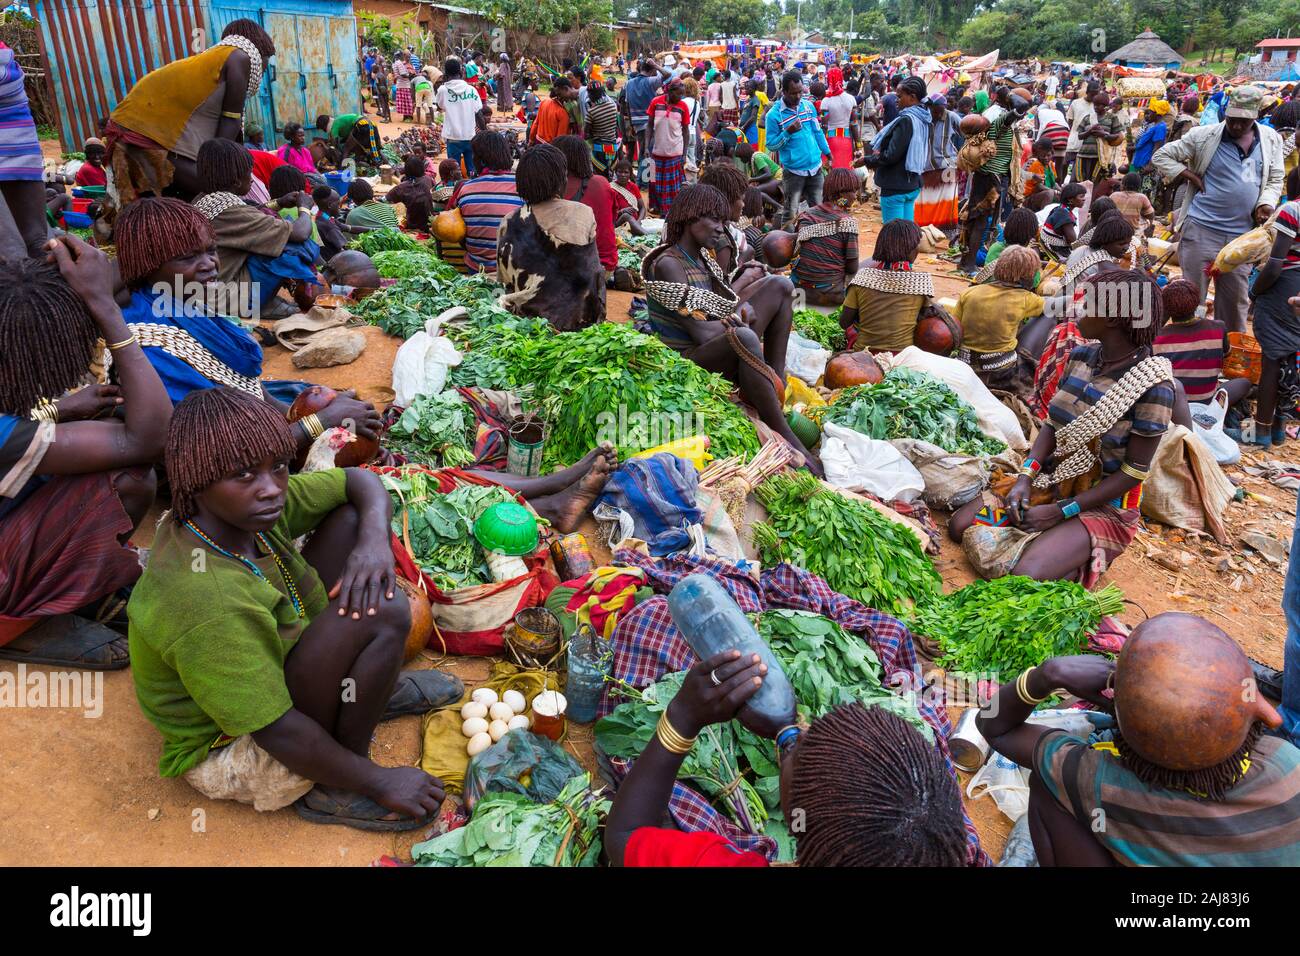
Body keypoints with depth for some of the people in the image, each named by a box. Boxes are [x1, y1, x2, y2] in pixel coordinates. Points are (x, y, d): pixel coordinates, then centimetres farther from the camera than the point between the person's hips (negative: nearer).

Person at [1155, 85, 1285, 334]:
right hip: (1201, 229, -3)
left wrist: (1266, 203, -7)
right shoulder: (1203, 135, -4)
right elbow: (1161, 155, 2)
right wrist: (1191, 177, -8)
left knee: (1235, 298, 11)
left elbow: (1275, 179, 13)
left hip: (1242, 234, 4)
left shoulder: (1271, 139, 7)